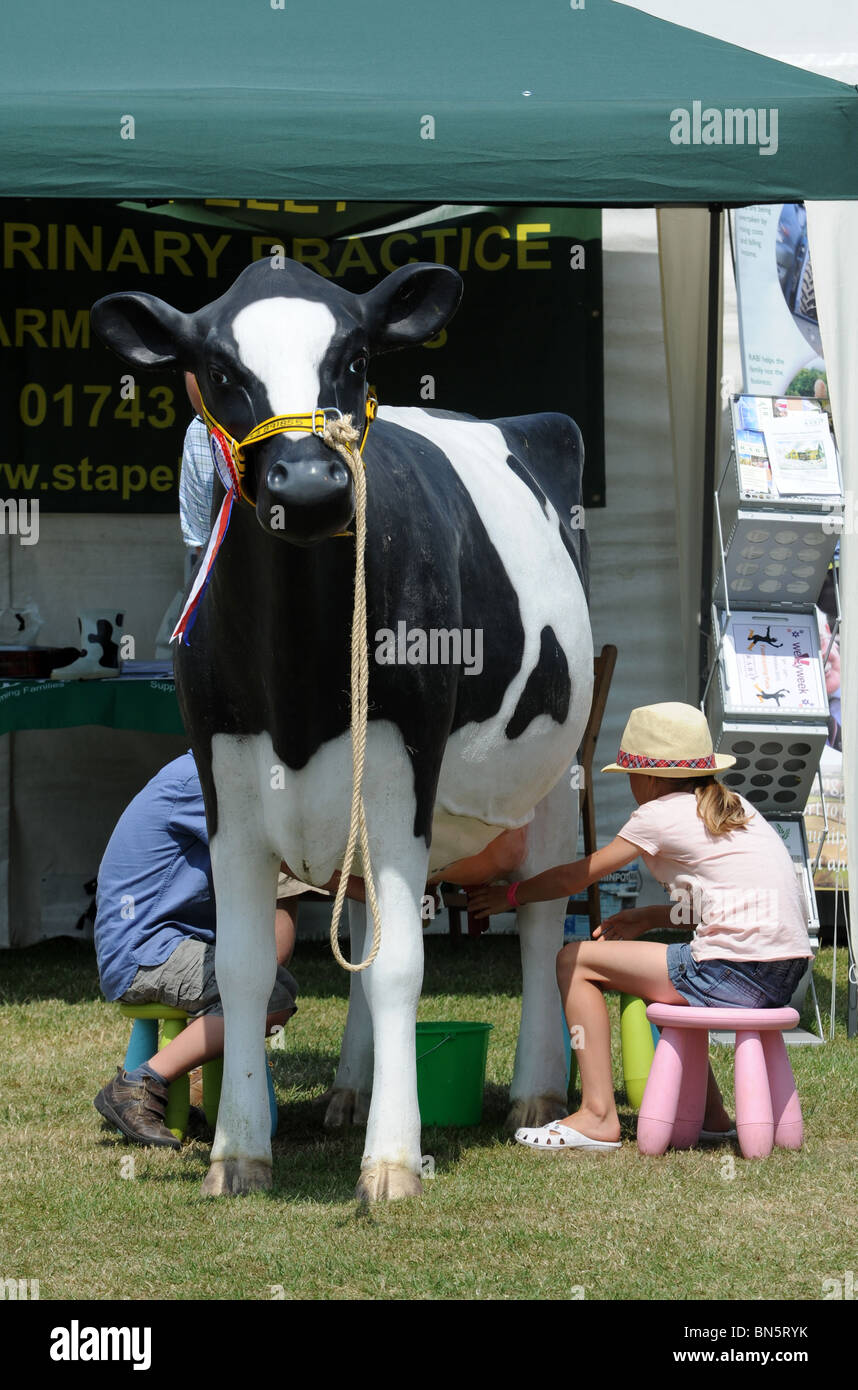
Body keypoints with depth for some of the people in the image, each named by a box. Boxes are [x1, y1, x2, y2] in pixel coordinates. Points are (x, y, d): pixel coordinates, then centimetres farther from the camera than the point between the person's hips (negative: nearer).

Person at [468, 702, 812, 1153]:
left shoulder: (660, 815, -3)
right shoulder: (734, 807, 19)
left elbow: (575, 878, 7)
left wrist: (508, 895, 21)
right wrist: (648, 918, 21)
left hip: (733, 974, -9)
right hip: (784, 972, 9)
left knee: (576, 961, 4)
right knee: (646, 972, 34)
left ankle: (598, 1115, 0)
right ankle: (709, 1113, 30)